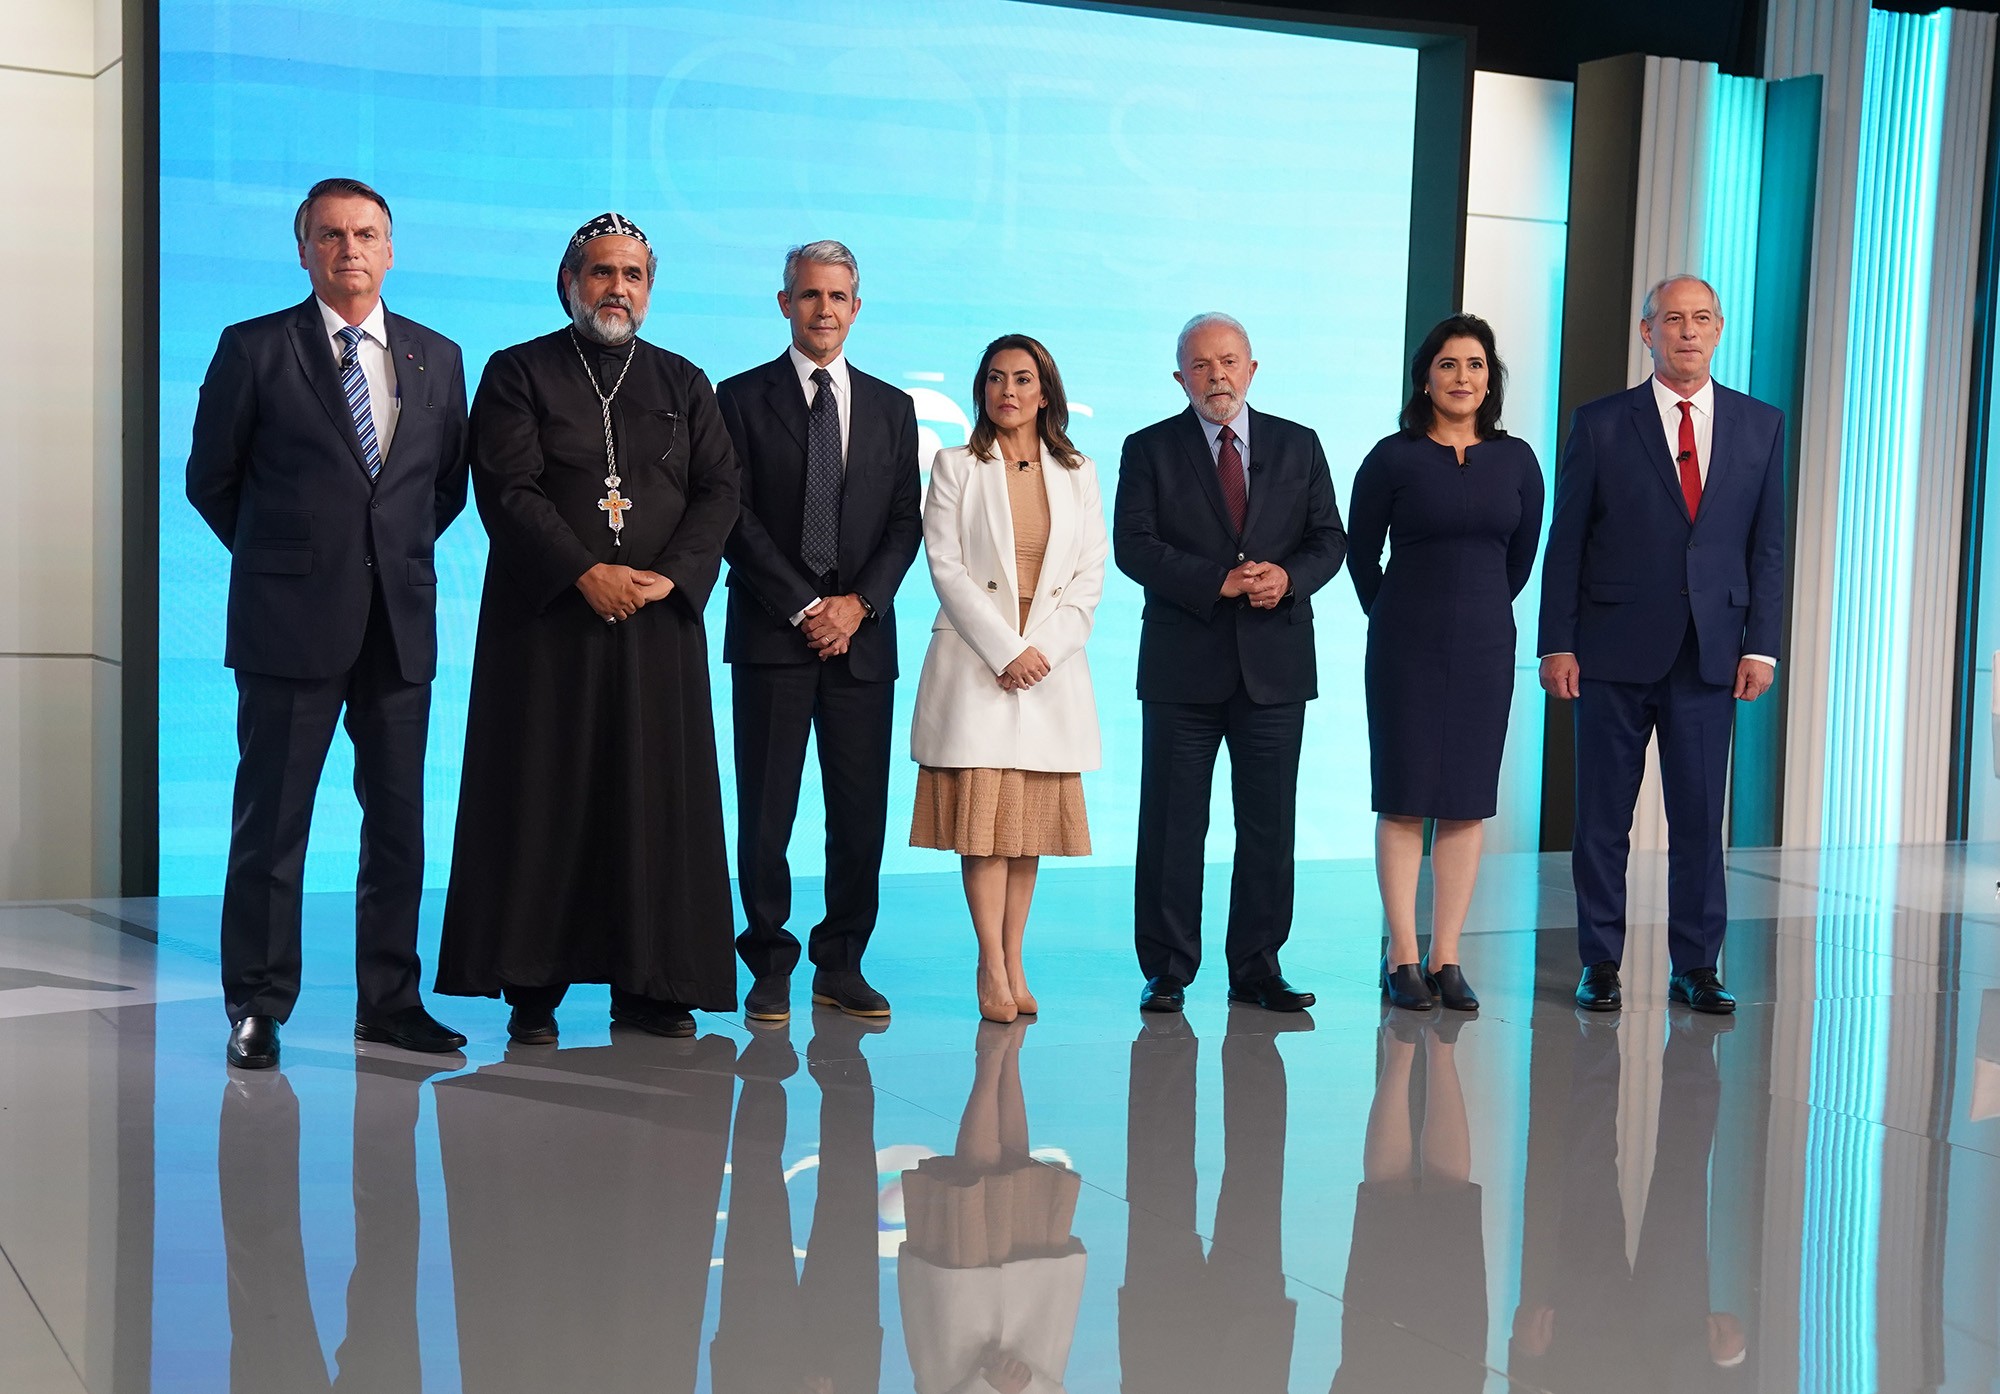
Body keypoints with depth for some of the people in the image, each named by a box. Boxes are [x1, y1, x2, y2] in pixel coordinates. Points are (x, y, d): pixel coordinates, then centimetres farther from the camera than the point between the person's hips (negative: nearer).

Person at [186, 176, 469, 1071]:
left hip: (399, 625, 4)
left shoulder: (436, 359, 10)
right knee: (271, 821, 1)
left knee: (399, 821, 7)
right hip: (291, 624, -3)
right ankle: (257, 1009, 9)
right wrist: (282, 557, 9)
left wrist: (399, 554, 13)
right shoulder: (255, 349, 0)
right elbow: (211, 479, 5)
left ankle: (389, 1001, 17)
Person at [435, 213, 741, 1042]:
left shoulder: (683, 384, 14)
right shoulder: (518, 374, 4)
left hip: (660, 624, 3)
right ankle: (531, 988, 4)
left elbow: (719, 490, 5)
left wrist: (672, 575, -11)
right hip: (547, 621, -3)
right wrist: (585, 572, -17)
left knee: (655, 799, 2)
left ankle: (649, 986, 9)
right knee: (544, 800, -2)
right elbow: (509, 489, -7)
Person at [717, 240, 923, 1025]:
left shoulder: (891, 408, 14)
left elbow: (906, 523, 9)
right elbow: (736, 518, -3)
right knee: (765, 810, -2)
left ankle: (842, 966, 12)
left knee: (861, 811, 2)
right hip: (771, 635, -3)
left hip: (862, 635, 3)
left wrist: (859, 603, -7)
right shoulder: (743, 398, 4)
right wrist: (803, 607, -10)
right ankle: (770, 966, 7)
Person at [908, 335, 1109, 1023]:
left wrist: (1044, 648, -8)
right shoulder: (955, 467, 5)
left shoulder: (1078, 473, 11)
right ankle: (994, 968, -5)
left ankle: (1013, 960, 8)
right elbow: (946, 567, -4)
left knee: (1032, 817, 3)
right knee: (982, 814, -8)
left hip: (1052, 670, 3)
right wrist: (1005, 652, -12)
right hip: (975, 663, -2)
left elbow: (1090, 576, 6)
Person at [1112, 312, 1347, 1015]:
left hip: (1275, 665, 2)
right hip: (1183, 665, -2)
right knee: (1172, 824, 2)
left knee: (1270, 824, 6)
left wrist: (1288, 577, -13)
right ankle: (1167, 970, 11)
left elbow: (1329, 539, 7)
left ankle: (1257, 968, 16)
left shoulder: (1298, 446, 10)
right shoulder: (1149, 450, 3)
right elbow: (1134, 547, -7)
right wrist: (1217, 582, -17)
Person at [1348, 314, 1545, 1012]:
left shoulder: (1516, 460, 5)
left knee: (1468, 802, 4)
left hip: (1484, 646, 3)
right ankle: (1402, 959, 5)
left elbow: (1522, 555, 15)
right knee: (1404, 800, -1)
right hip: (1405, 647, -3)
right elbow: (1360, 551, 5)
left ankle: (1446, 957, 10)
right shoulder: (1392, 458, -4)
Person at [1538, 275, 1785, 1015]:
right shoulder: (1601, 424, 3)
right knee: (1602, 816, 4)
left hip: (1710, 652, 1)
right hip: (1615, 650, -1)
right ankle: (1600, 966, 13)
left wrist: (1761, 645, 0)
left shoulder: (1761, 425, 9)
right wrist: (1557, 644, -5)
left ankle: (1697, 967, 15)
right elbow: (1566, 542, 1)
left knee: (1700, 816, 4)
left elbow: (1767, 545, 8)